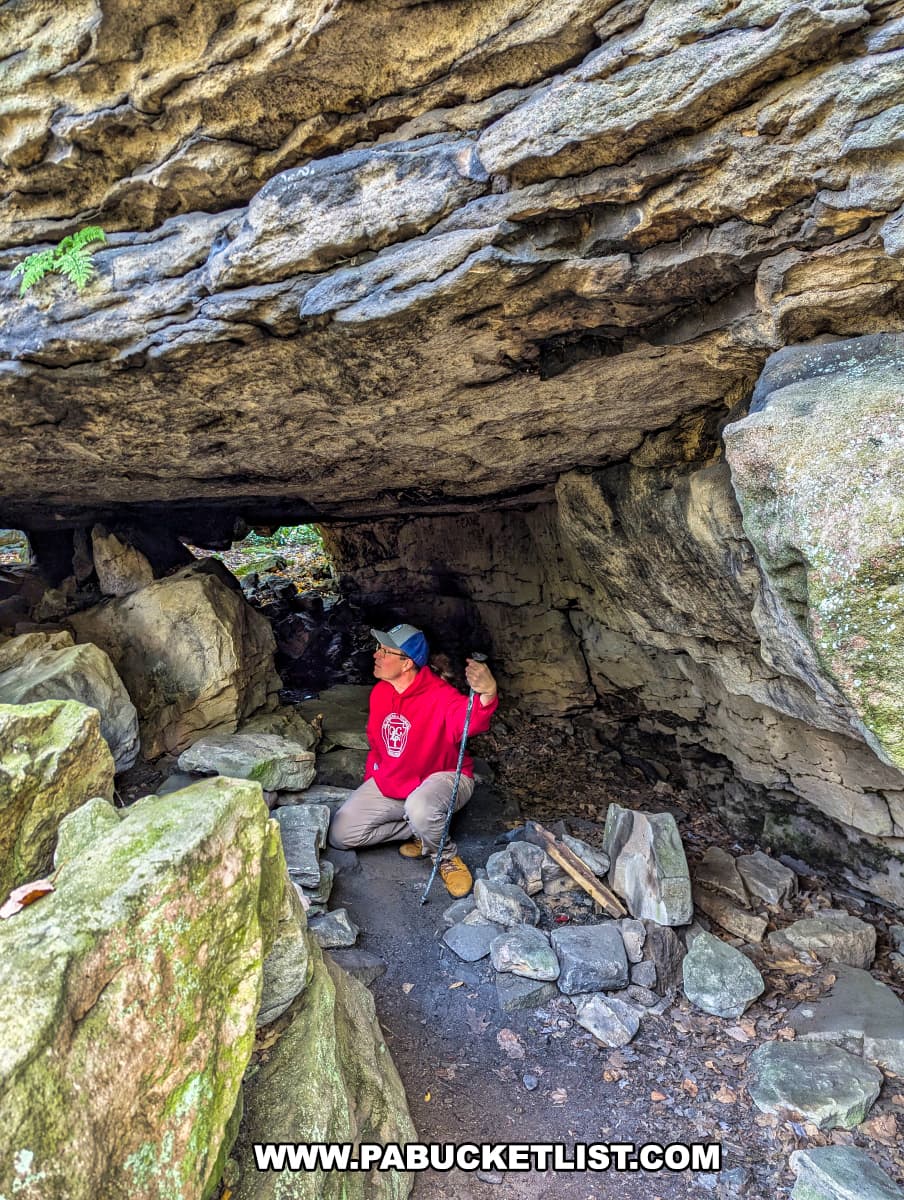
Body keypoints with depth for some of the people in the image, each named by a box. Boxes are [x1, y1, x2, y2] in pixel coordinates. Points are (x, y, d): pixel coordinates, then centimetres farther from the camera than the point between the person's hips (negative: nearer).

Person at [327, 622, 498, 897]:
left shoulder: (440, 696, -25)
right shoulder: (380, 692, -1)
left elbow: (471, 720, -48)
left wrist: (487, 694, -69)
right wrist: (372, 779, 10)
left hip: (441, 778, -7)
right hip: (389, 783, 7)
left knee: (420, 808, -42)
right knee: (340, 835, -5)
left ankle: (447, 857, -7)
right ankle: (421, 830, 7)